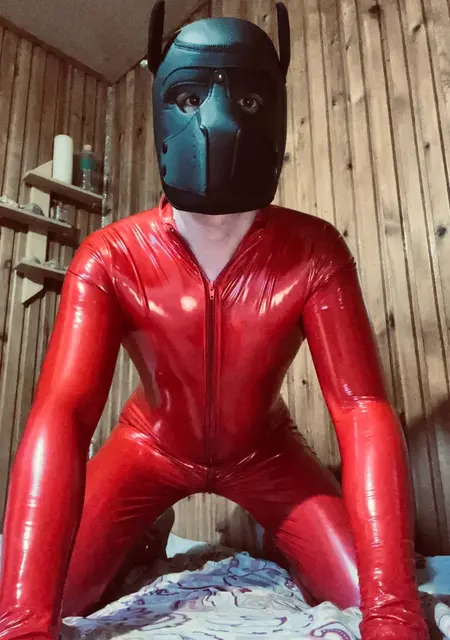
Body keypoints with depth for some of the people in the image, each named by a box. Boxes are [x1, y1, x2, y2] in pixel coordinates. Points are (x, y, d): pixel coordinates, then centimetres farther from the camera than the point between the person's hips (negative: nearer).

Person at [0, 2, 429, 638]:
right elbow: (60, 415, -34)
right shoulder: (109, 259, -25)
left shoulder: (315, 254, -25)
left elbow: (362, 409, -31)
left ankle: (289, 566, 24)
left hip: (264, 452, 1)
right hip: (151, 447, 1)